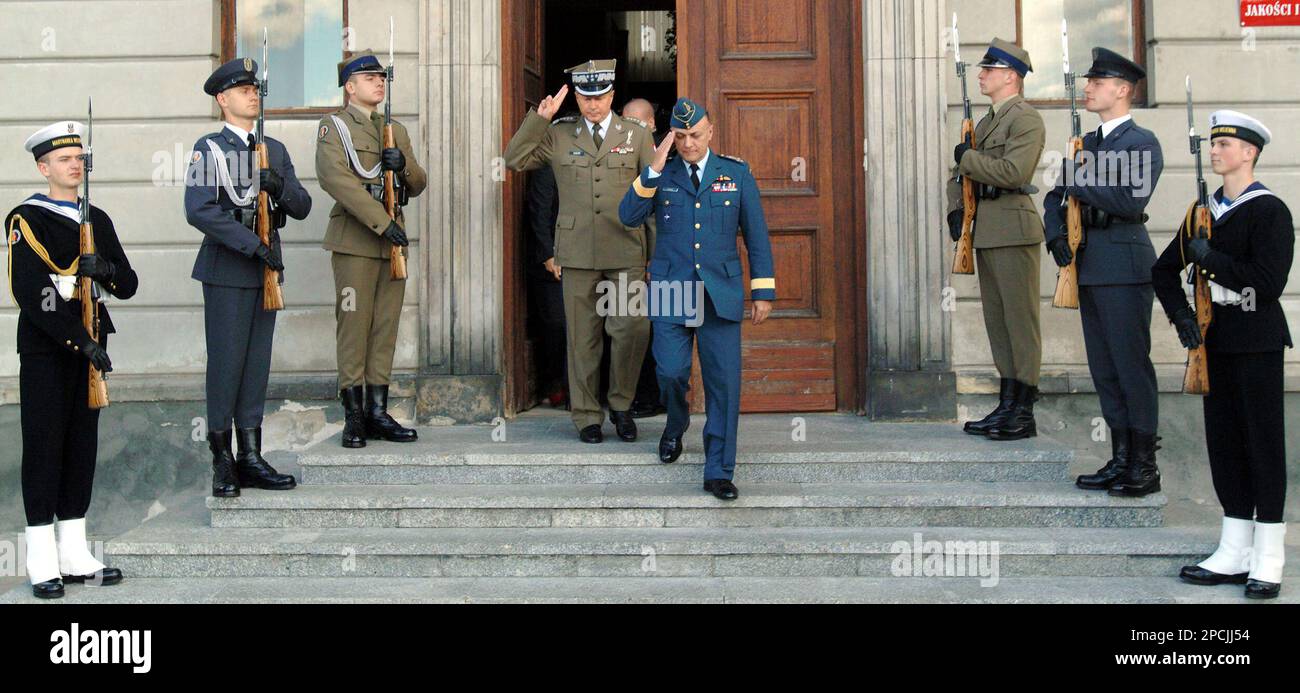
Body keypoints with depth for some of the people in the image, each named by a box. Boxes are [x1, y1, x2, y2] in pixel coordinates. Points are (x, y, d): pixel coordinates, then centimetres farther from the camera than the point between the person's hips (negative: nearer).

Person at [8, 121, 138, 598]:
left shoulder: (98, 220, 13)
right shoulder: (26, 220, -5)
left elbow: (128, 286, 11)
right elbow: (31, 295, -14)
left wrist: (106, 269, -11)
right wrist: (81, 341, -18)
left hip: (89, 347, 6)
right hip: (45, 350, -6)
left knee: (83, 446, 8)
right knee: (44, 447, -2)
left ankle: (74, 553, 15)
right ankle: (43, 562, 5)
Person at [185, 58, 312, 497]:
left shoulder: (275, 150, 16)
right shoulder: (209, 148, -3)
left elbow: (302, 207, 11)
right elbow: (199, 211, -15)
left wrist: (280, 185, -10)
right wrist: (254, 244, -19)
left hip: (266, 269, 6)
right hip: (226, 270, -6)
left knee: (258, 363, 7)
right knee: (226, 363, -3)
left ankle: (251, 458, 13)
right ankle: (222, 462, 5)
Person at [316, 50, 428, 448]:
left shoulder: (396, 130, 20)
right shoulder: (334, 127, 1)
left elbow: (418, 186, 19)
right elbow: (336, 178, -15)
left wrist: (404, 165, -6)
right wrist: (382, 222, -21)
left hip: (394, 241, 6)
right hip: (355, 240, -6)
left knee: (386, 327, 6)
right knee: (354, 326, -4)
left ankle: (378, 412, 12)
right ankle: (354, 418, 1)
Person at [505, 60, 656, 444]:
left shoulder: (636, 136, 10)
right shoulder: (558, 135, 10)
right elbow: (514, 160, 6)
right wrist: (539, 119, -2)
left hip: (626, 251, 0)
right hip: (578, 252, 1)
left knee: (633, 328, -12)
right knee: (583, 337, 4)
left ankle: (621, 404, 10)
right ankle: (586, 416, 15)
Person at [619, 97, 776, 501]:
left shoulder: (736, 173, 6)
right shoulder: (660, 175, 7)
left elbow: (756, 234, 7)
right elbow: (629, 216, -7)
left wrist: (763, 290, 2)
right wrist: (654, 170, -16)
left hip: (721, 293, 0)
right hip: (670, 290, 0)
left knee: (724, 381, -4)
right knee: (671, 372, -4)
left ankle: (718, 472, 4)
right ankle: (676, 426, 32)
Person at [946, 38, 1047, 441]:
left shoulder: (1026, 120, -8)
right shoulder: (986, 122, 20)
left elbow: (1014, 171, -21)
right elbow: (960, 172, 24)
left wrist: (968, 157, -10)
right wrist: (955, 208, 6)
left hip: (1013, 229, -9)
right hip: (985, 232, 9)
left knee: (1020, 321, -5)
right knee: (997, 321, 11)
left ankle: (1024, 415, -1)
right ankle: (1006, 407, 18)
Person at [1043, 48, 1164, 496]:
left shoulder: (1142, 142, -7)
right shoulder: (1087, 143, 18)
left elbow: (1131, 200, -20)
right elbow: (1056, 198, 17)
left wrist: (1080, 182, -13)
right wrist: (1056, 235, -1)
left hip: (1124, 265, -8)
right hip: (1089, 266, 8)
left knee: (1132, 365, -4)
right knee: (1104, 369, 11)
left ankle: (1144, 467, 4)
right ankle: (1121, 460, 19)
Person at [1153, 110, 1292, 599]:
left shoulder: (1270, 211, -8)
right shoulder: (1206, 210, 11)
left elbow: (1268, 283, -18)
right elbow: (1164, 271, 15)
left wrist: (1211, 258, -16)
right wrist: (1181, 313, 1)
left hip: (1257, 343, -7)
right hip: (1216, 340, 7)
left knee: (1263, 443, -1)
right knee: (1223, 440, 9)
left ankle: (1267, 562, 6)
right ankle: (1234, 554, 17)